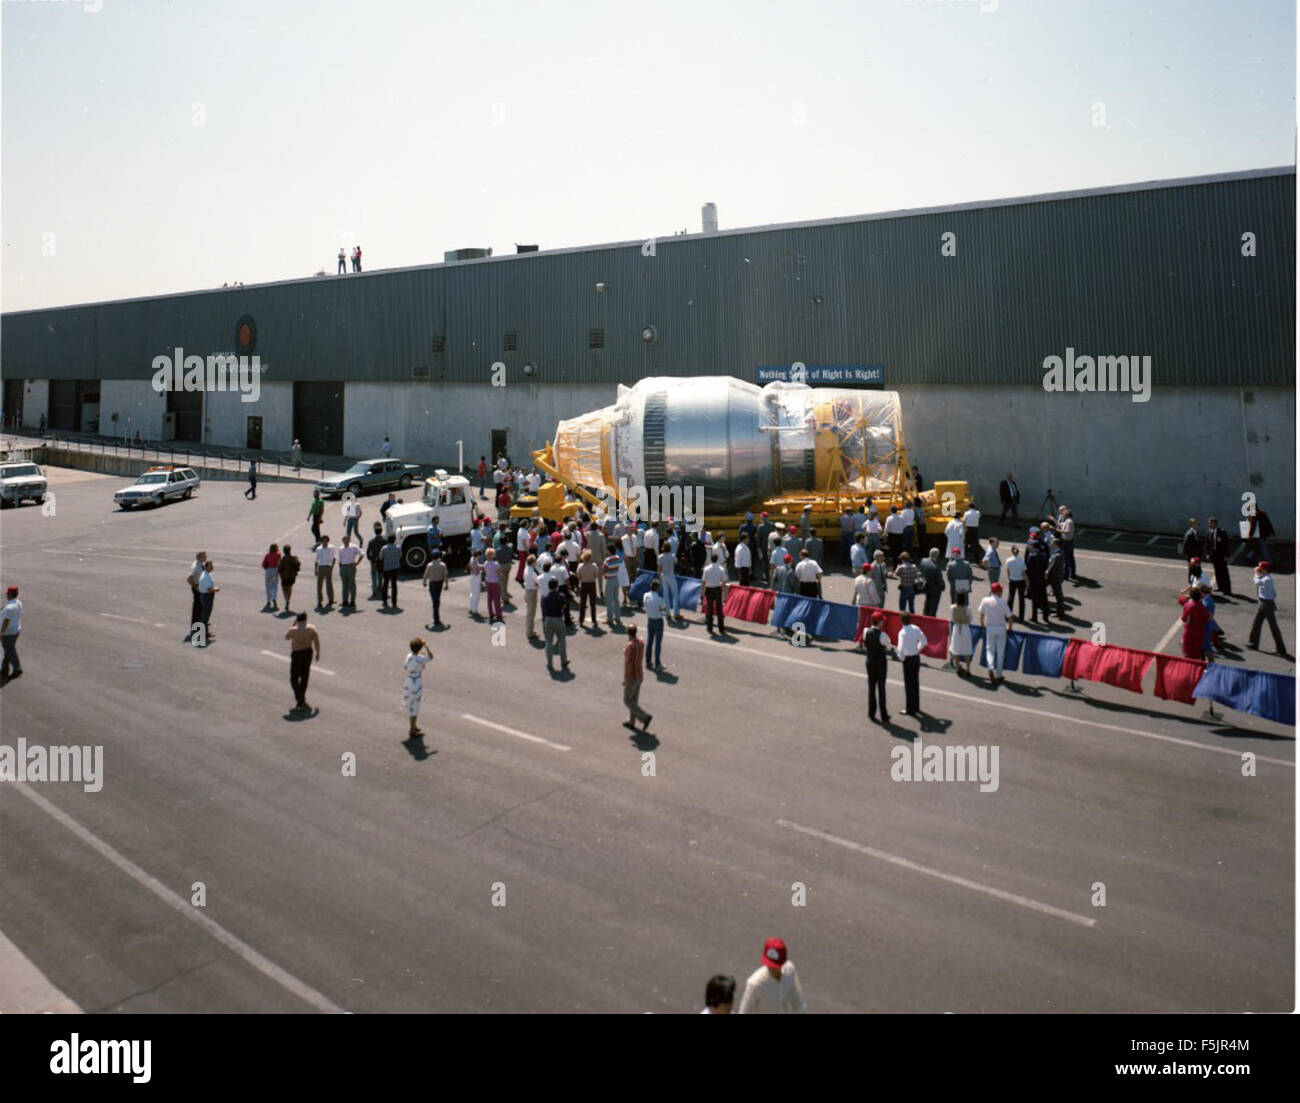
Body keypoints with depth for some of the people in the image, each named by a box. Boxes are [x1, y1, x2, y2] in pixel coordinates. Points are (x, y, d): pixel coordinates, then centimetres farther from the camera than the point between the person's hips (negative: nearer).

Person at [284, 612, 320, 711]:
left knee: (294, 679, 3)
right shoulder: (311, 628, -8)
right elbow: (317, 642, -7)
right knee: (305, 676, 20)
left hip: (297, 654, -5)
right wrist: (318, 654, 5)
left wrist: (293, 625, 5)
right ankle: (302, 697, 34)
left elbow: (286, 637, 4)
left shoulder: (293, 630, -17)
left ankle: (300, 701, -10)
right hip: (308, 652, 5)